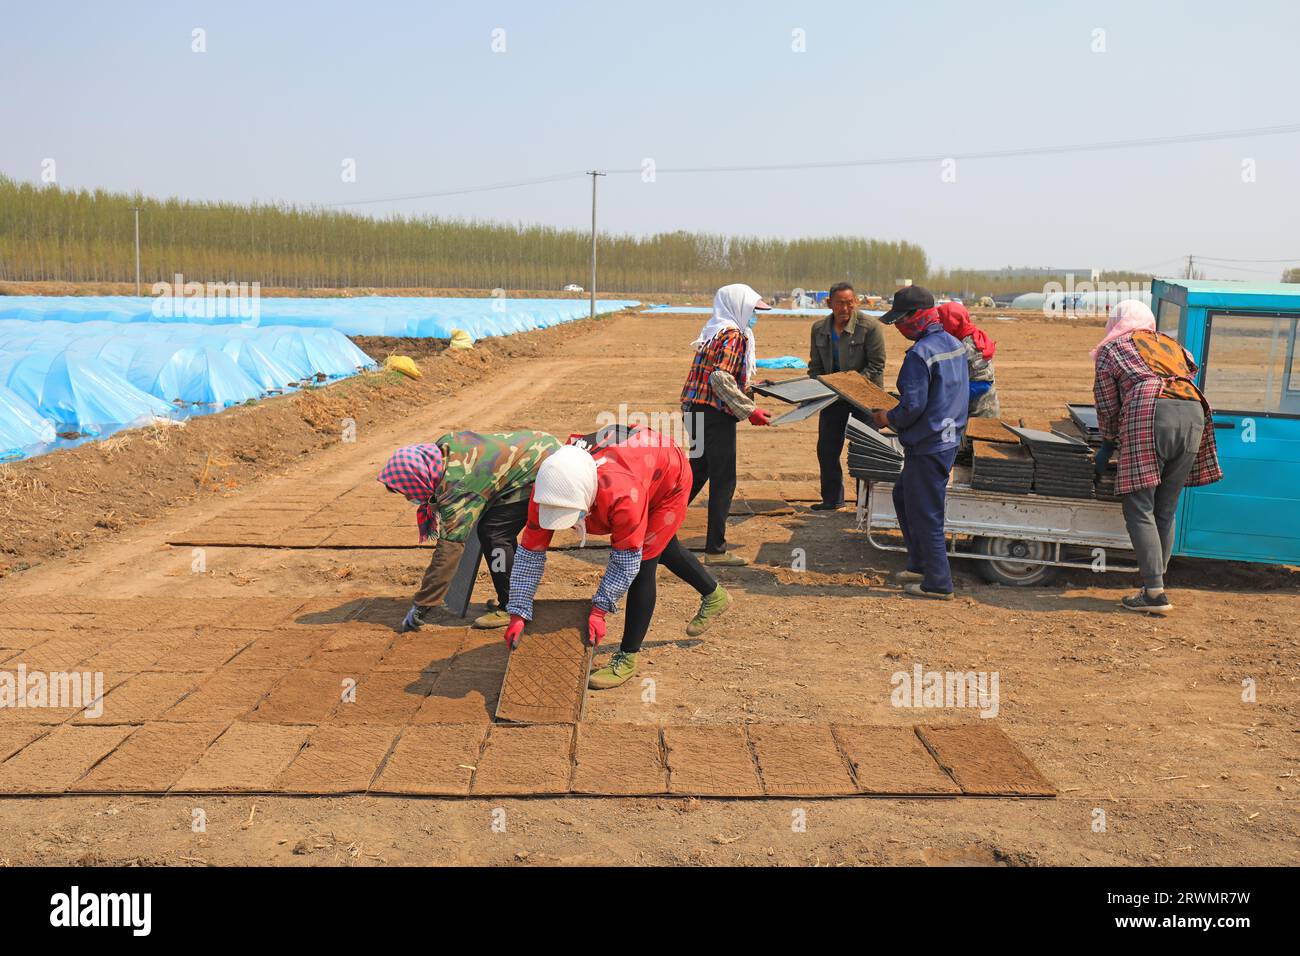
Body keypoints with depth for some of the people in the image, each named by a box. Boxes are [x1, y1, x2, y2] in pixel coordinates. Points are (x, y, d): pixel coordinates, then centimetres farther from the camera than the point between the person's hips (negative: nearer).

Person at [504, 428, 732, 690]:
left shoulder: (621, 494, -48)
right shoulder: (547, 492, -32)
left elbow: (626, 558, -33)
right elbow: (529, 554, -23)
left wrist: (600, 609, -30)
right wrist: (518, 614, -25)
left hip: (668, 472, -7)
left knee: (643, 562, -12)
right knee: (660, 547, 25)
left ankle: (627, 659, 1)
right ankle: (714, 596, 51)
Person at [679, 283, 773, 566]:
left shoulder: (712, 331, 17)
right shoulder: (733, 335, -12)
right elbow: (722, 379, -22)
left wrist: (750, 384, 24)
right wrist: (749, 410, -20)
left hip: (696, 410, 9)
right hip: (716, 414, -9)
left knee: (698, 472, 20)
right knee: (724, 481, -2)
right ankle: (715, 550, 2)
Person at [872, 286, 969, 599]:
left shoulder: (920, 354, -20)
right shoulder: (955, 345, 9)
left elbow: (913, 406, -23)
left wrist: (888, 418, -5)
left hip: (927, 446, -10)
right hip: (951, 438, 10)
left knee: (925, 514, 0)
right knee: (903, 495, 23)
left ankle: (938, 583, 8)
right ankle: (920, 564, 29)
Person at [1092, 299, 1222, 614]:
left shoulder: (1111, 349, 18)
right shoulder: (1171, 344, 31)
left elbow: (1108, 407, 17)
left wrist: (1108, 445, 30)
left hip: (1150, 415, -5)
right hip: (1194, 416, 5)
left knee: (1139, 508, -3)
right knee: (1166, 512, 13)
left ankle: (1155, 593, -10)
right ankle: (1155, 585, 15)